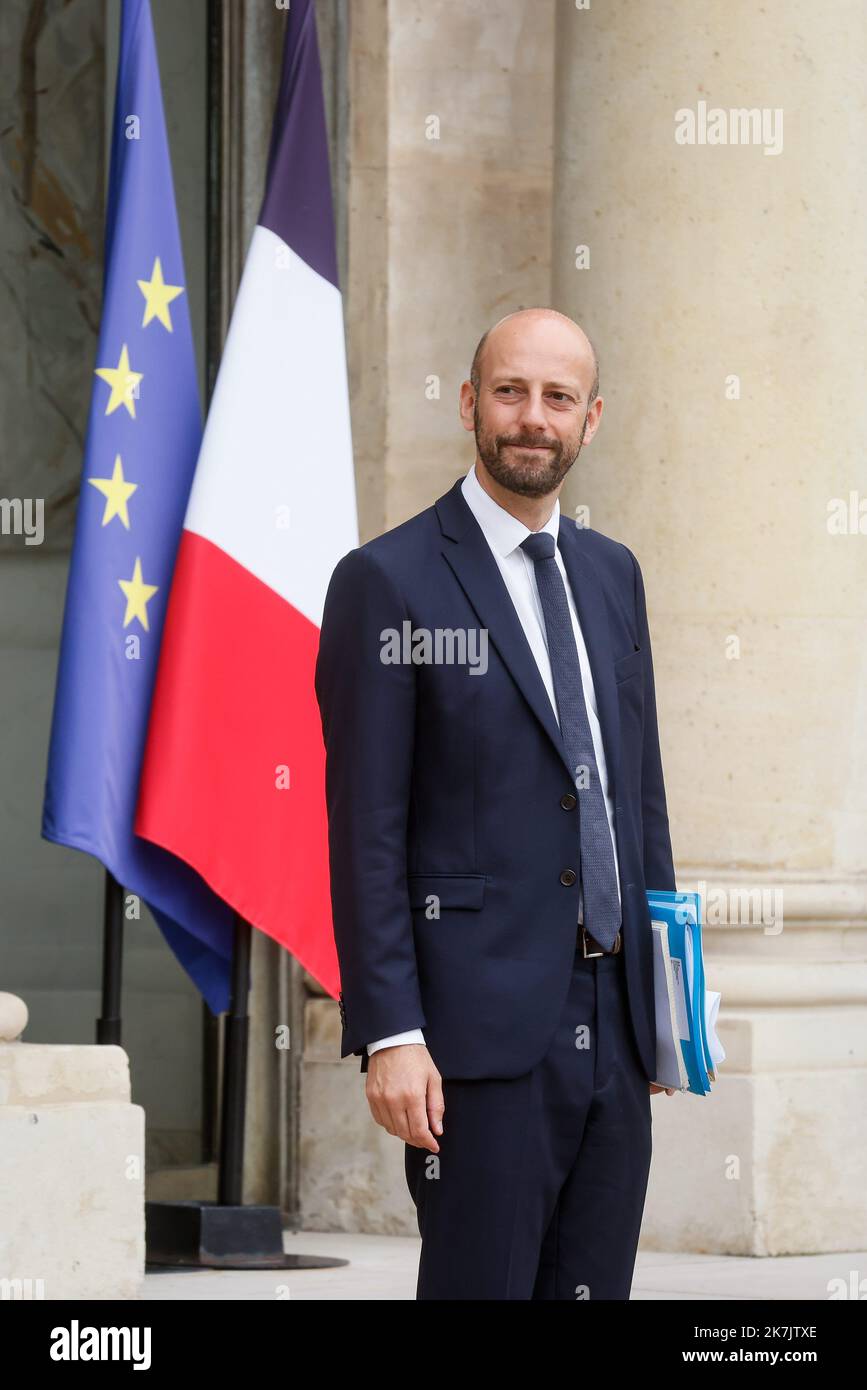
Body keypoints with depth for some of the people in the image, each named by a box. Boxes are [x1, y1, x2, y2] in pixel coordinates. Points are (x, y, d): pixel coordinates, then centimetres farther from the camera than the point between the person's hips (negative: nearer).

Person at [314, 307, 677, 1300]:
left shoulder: (612, 575, 16)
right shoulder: (388, 583, -4)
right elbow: (365, 832, -9)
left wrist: (665, 989, 15)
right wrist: (389, 1034, -15)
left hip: (611, 1026, 6)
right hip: (482, 1030, -6)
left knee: (595, 1288, 6)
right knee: (479, 1286, -7)